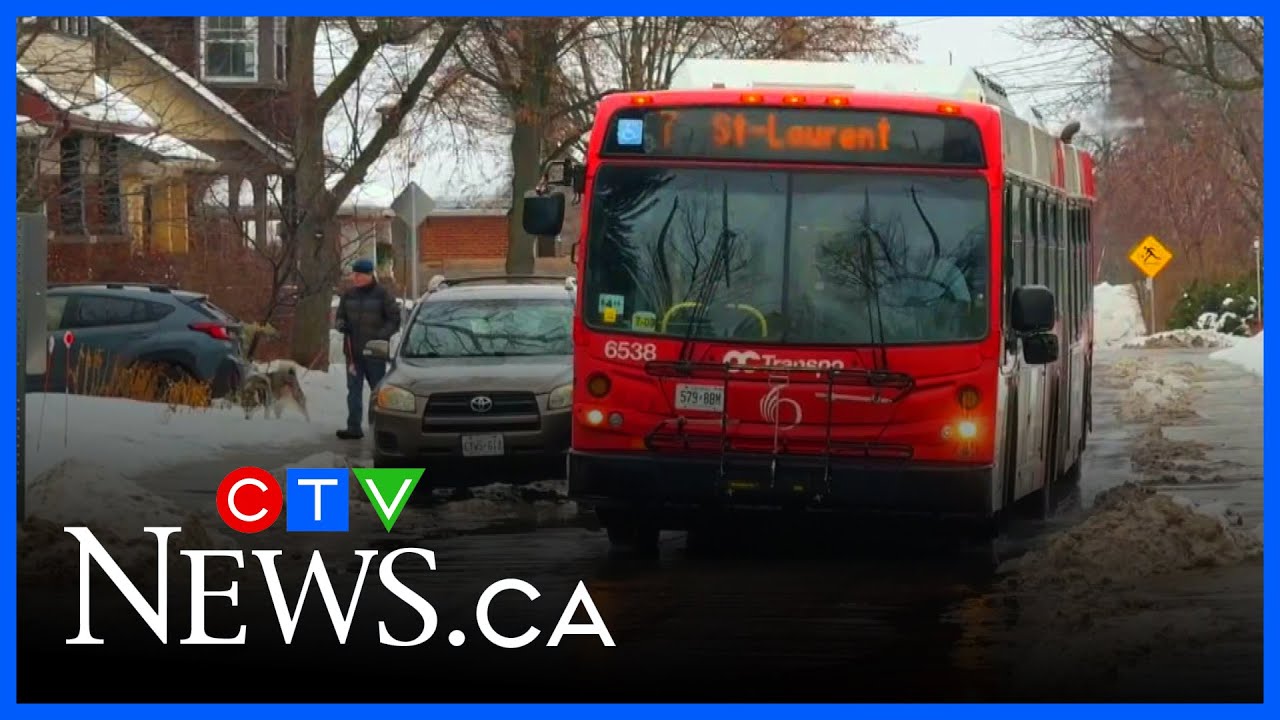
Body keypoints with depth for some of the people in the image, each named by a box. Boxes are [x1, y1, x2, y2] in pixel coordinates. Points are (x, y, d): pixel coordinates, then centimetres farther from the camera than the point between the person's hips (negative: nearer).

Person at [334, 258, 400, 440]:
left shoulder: (382, 295, -3)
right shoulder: (348, 295, 10)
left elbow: (394, 319, -2)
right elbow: (340, 316, 18)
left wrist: (381, 336, -14)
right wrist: (341, 324, -6)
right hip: (353, 351, 4)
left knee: (378, 389, 4)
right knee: (354, 390, -1)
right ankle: (354, 427, -4)